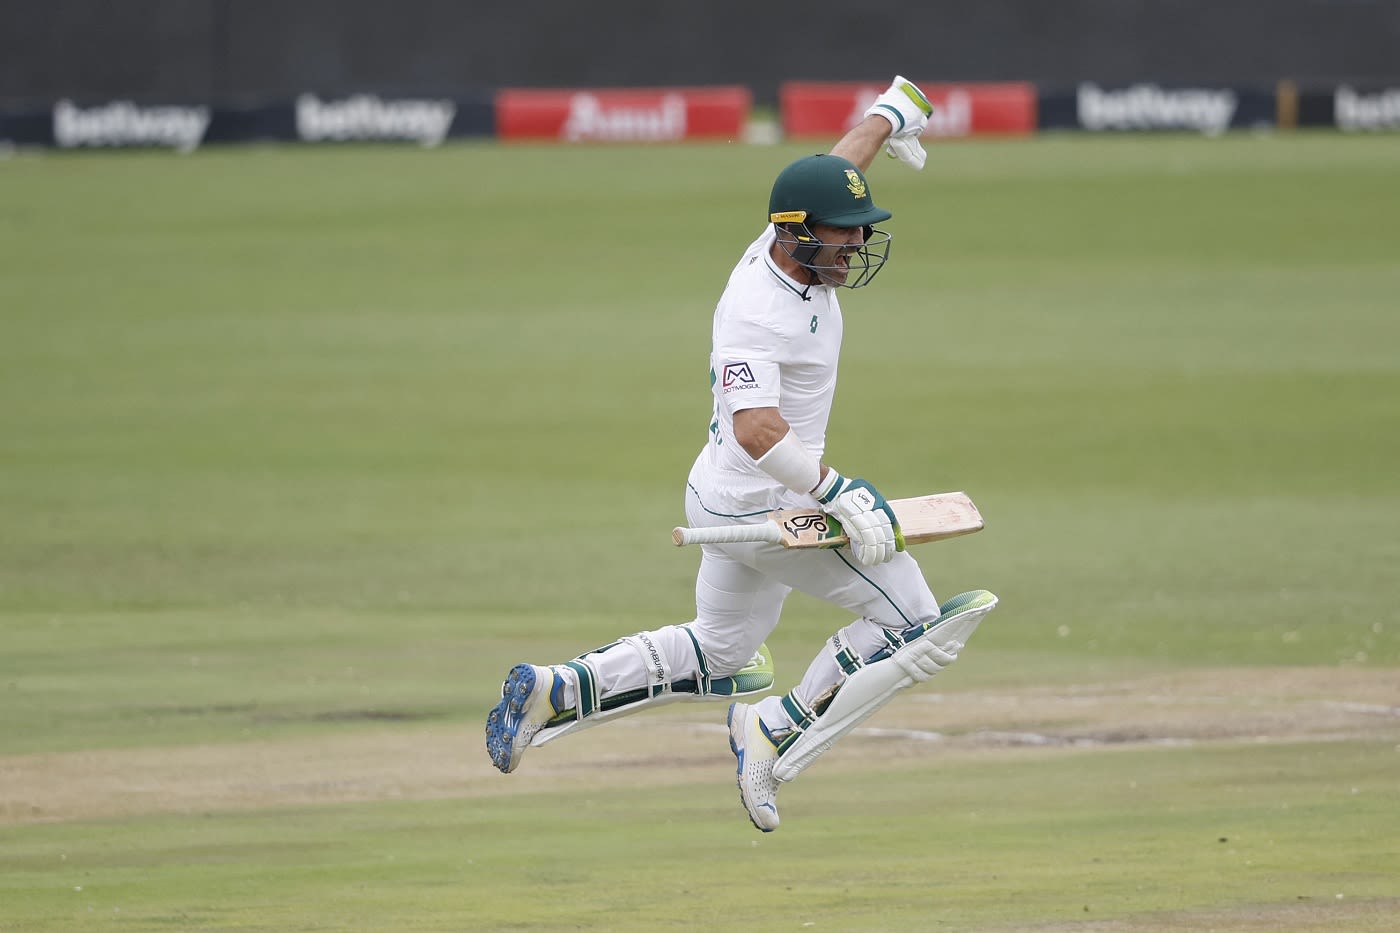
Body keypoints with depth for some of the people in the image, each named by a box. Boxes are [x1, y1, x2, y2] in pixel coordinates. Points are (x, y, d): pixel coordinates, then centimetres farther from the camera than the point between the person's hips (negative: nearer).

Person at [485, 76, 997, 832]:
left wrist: (890, 116, 37)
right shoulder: (754, 312, -28)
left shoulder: (787, 250, -2)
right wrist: (844, 499, -38)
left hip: (725, 499, 10)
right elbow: (758, 431, -39)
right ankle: (776, 740, 0)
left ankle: (553, 693, 16)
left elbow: (836, 168, 20)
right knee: (916, 628, -3)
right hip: (766, 509, -10)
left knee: (718, 656, 25)